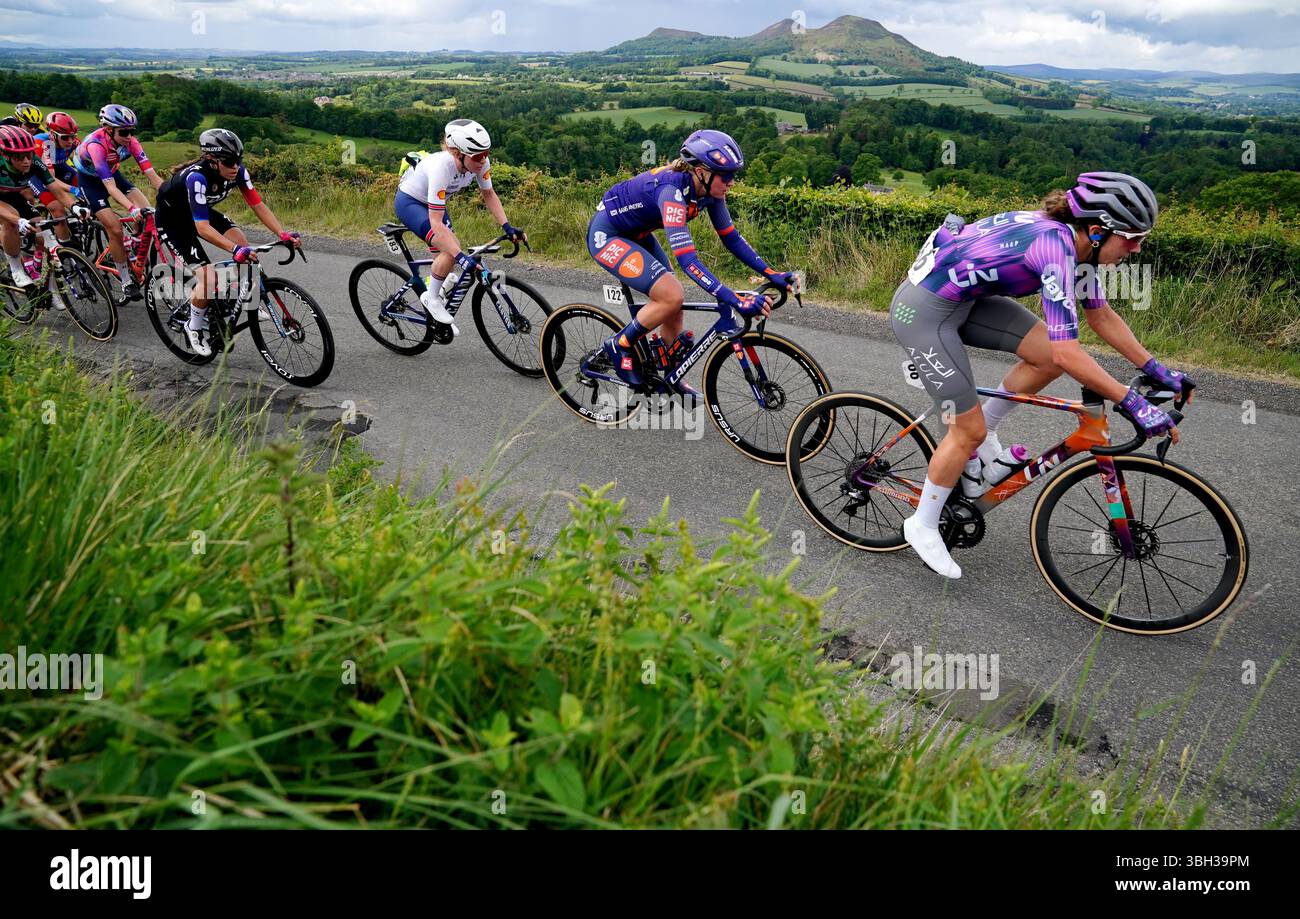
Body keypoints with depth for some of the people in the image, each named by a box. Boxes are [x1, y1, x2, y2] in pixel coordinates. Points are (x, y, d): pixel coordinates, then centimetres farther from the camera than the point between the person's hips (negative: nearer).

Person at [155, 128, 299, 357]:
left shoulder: (237, 172, -20)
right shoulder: (196, 177, -38)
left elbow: (259, 205, -16)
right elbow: (202, 228, -42)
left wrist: (283, 234, -30)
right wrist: (235, 250, -54)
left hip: (200, 211, 7)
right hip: (172, 220, -7)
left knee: (242, 242, -17)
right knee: (208, 278, -20)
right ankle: (194, 327, 5)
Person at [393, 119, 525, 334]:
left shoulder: (481, 162, -23)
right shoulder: (441, 167, -40)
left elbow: (488, 194, -3)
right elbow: (436, 223, -40)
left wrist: (507, 227, -15)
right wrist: (461, 256, -47)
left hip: (431, 202, 7)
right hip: (409, 201, -7)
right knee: (450, 251, -25)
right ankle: (431, 298, -2)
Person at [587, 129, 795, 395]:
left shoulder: (709, 190, -11)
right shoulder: (672, 190, -35)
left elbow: (731, 237, -2)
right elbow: (687, 261, -42)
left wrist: (771, 274, -11)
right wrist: (736, 301, -47)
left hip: (635, 234, 8)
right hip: (605, 235, -8)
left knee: (673, 301, 6)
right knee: (672, 296, -21)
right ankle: (619, 346, -1)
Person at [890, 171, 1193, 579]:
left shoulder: (1072, 239, 0)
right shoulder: (1054, 246, -27)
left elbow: (1102, 316, 13)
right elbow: (1069, 353, -31)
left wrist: (1157, 370, 12)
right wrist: (1132, 402, -26)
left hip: (964, 300, 9)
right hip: (924, 312, -8)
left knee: (1048, 357, 0)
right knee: (969, 432, -2)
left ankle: (983, 427, 20)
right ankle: (922, 526, 16)